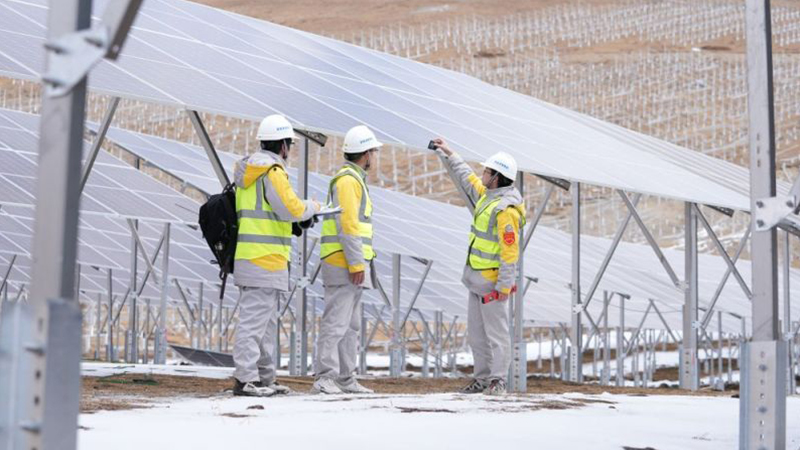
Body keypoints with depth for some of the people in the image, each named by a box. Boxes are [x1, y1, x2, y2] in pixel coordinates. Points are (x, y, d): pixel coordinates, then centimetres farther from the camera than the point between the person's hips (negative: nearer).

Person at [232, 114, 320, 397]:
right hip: (265, 258, -10)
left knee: (266, 321, 15)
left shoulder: (248, 170, 18)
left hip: (250, 257, 10)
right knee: (254, 320, -9)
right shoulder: (272, 171, -12)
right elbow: (291, 209, -18)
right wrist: (312, 207, 2)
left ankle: (264, 378, 19)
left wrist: (299, 219, 17)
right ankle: (245, 379, -10)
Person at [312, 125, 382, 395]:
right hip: (345, 263, -11)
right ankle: (324, 378, -16)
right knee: (336, 322, -13)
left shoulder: (354, 179, 22)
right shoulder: (347, 180, -11)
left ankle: (345, 378, 15)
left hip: (352, 264, 11)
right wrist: (356, 263, -21)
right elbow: (348, 225, -18)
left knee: (350, 324, 12)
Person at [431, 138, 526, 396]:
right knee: (476, 334, 13)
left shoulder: (506, 209, -20)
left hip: (492, 283, -10)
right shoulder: (487, 195, 9)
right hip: (477, 280, 10)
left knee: (496, 334, -4)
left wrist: (504, 286, -24)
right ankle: (482, 379, 19)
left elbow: (510, 251, -23)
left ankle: (498, 381, 0)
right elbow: (467, 178, 29)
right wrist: (449, 154, 35)